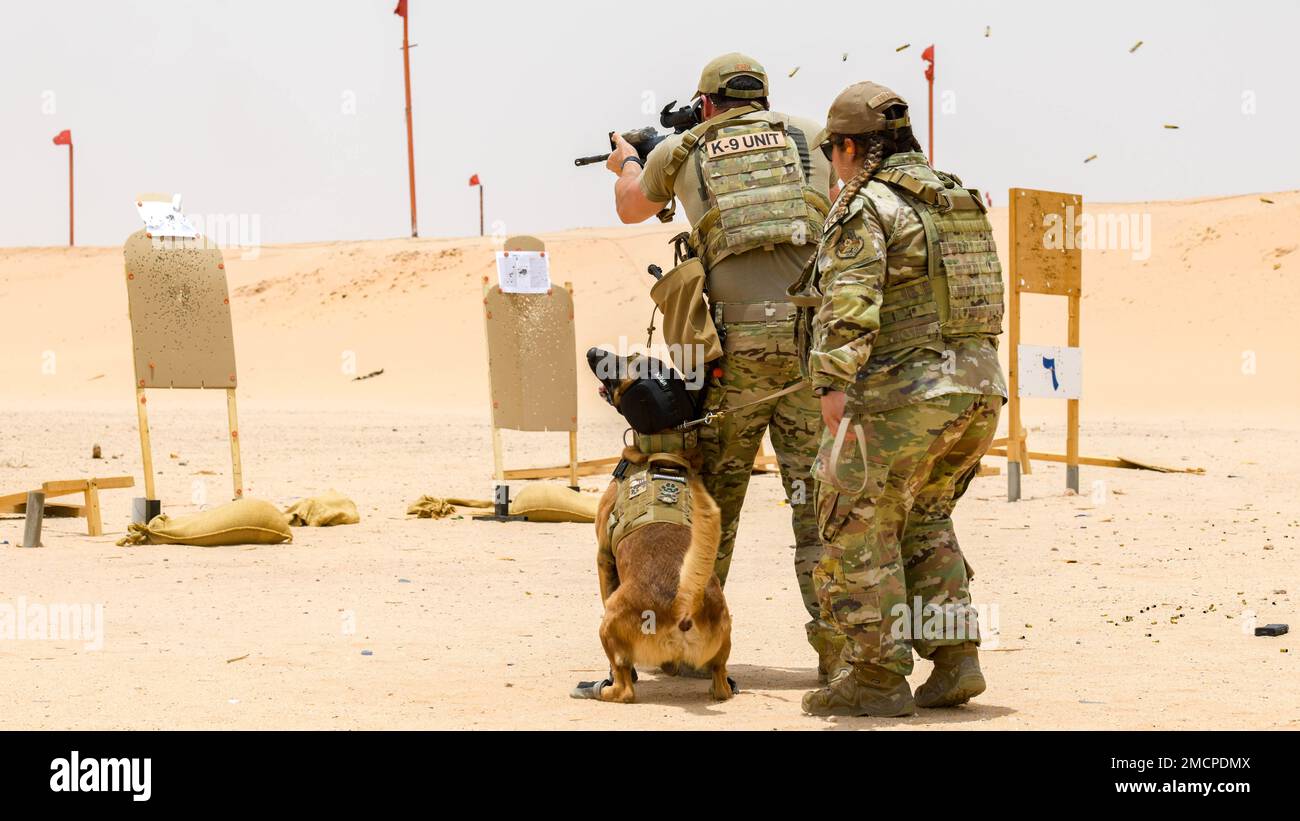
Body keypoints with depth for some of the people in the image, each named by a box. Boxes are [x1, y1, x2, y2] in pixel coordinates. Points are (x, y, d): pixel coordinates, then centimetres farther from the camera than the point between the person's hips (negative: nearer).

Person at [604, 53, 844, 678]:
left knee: (714, 492, 14)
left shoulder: (681, 151, 15)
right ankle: (835, 641, -5)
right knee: (817, 492, 2)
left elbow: (631, 207, 36)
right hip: (813, 335, 0)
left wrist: (627, 165, 59)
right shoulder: (809, 138, 16)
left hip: (739, 342, 0)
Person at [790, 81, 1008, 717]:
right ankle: (954, 656, 13)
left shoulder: (866, 207, -9)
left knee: (859, 532, 3)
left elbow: (851, 304, -21)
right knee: (923, 522, 21)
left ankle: (877, 678, 4)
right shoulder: (961, 200, 16)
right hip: (979, 388, 8)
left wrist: (834, 384, -26)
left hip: (899, 396, -8)